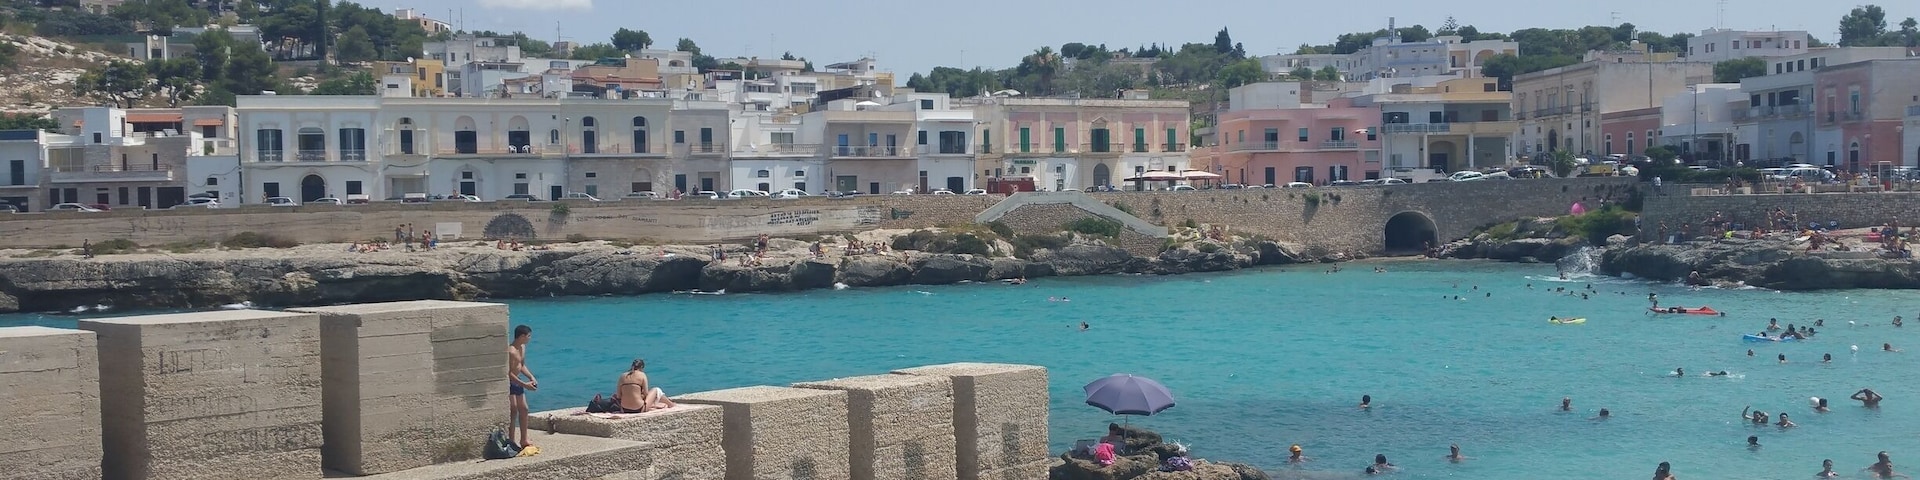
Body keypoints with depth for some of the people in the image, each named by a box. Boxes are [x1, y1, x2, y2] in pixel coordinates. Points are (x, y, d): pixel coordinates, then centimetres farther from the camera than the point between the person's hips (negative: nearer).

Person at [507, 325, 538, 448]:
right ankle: (511, 441, -6)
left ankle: (524, 439, 23)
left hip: (517, 382, 10)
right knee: (513, 411, -9)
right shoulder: (511, 351, -24)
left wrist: (531, 378, 4)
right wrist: (524, 384, -25)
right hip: (509, 383, -10)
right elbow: (509, 373, -26)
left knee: (523, 409, 13)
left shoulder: (522, 347, 7)